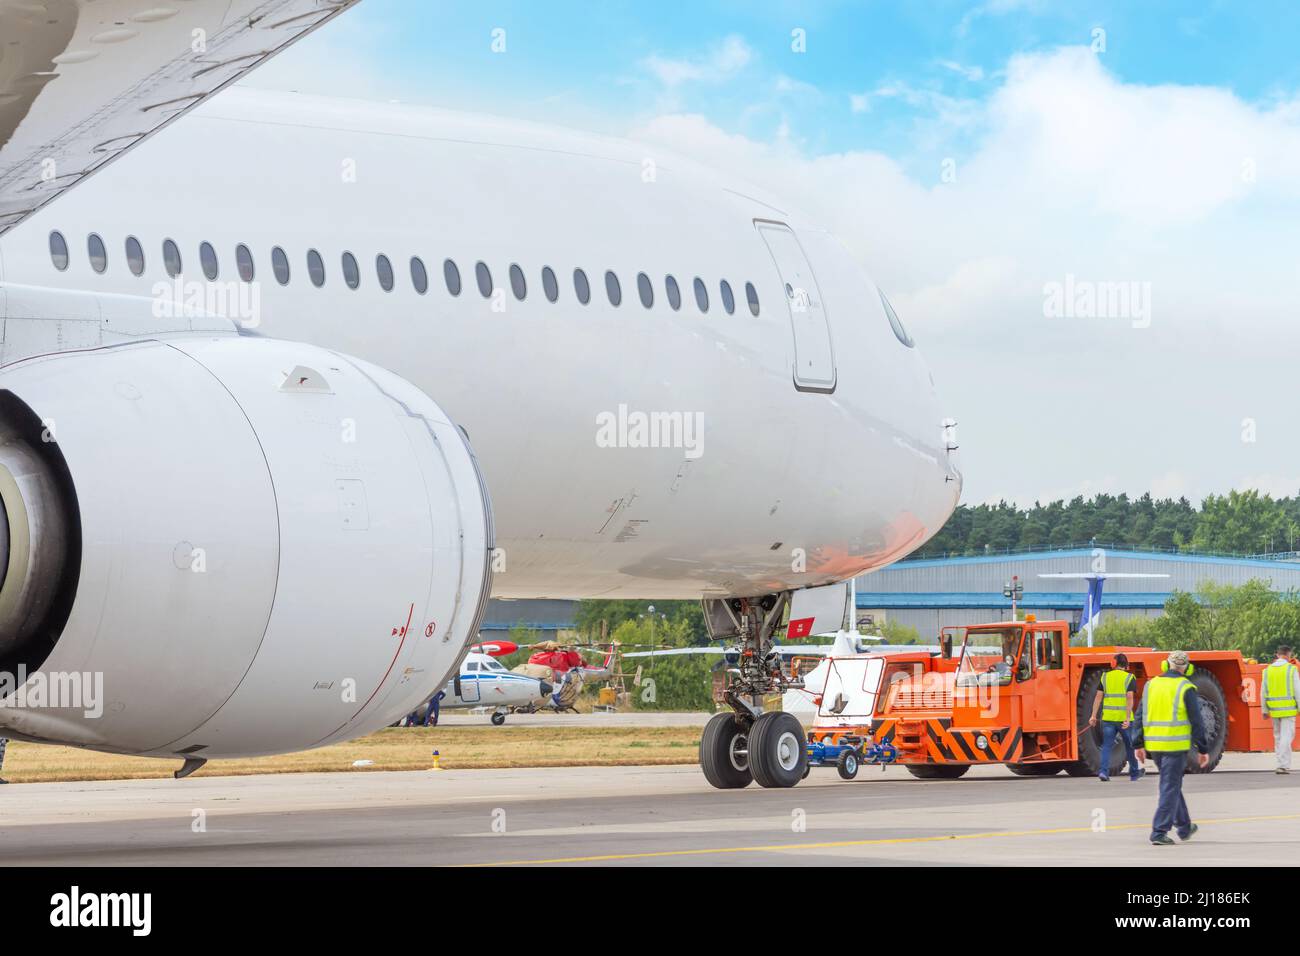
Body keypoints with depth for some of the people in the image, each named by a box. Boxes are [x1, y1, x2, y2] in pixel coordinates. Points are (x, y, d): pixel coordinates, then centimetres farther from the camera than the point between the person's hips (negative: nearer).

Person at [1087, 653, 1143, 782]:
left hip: (1108, 718, 2)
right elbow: (1130, 698, -13)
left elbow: (1098, 697, 2)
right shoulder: (1129, 678, -3)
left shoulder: (1105, 677, 5)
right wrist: (1128, 718, -17)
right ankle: (1134, 772, 26)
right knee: (1129, 746, 14)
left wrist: (1093, 716, 4)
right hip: (1124, 717, -2)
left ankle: (1104, 771, -12)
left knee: (1107, 745, 4)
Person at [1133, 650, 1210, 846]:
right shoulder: (1186, 688, -8)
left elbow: (1140, 716, 6)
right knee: (1170, 788, -2)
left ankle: (1184, 827, 32)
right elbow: (1197, 721, -8)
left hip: (1154, 744, 5)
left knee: (1172, 785, 21)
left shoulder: (1151, 685, 7)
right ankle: (1159, 833, -8)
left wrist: (1139, 745, 10)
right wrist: (1203, 750, -3)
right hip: (1176, 745, -5)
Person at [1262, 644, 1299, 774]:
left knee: (1278, 737, 16)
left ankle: (1284, 763, 17)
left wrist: (1265, 710, 12)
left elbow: (1264, 692, 6)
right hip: (1288, 709, -4)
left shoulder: (1268, 670, 6)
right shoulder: (1291, 669, -6)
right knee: (1286, 737, -6)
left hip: (1274, 709, 4)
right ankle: (1283, 765, -14)